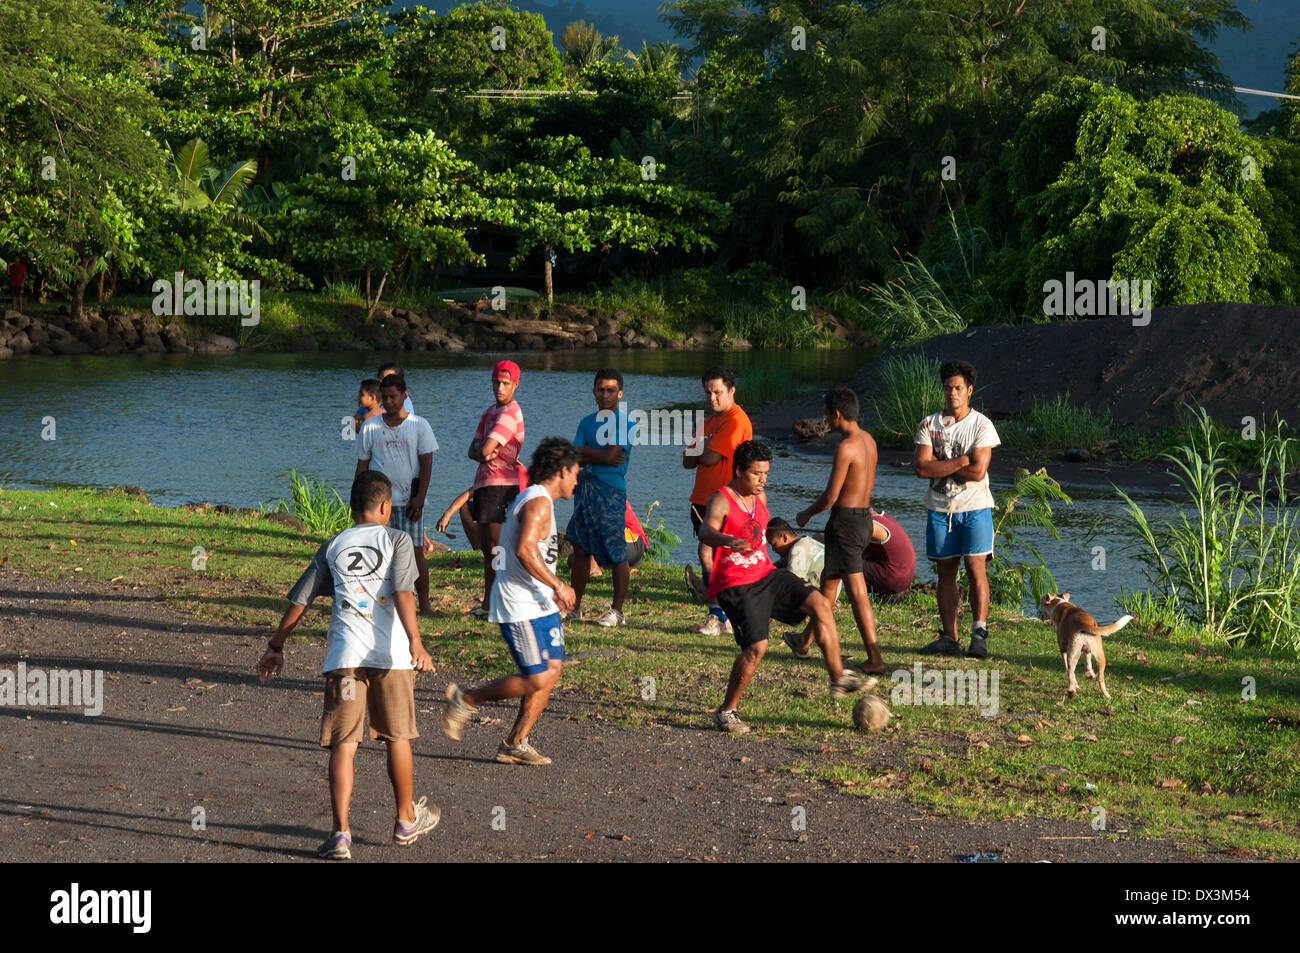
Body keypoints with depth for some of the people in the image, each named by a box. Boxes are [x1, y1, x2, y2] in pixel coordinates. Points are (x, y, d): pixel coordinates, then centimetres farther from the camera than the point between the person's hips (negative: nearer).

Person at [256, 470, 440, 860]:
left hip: (344, 654, 1)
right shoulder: (397, 540, 5)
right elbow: (403, 593, -11)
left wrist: (275, 647, 23)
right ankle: (406, 820, 30)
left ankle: (340, 833, -9)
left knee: (343, 744, 1)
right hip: (391, 654, -1)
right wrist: (415, 641, -19)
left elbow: (298, 601, 14)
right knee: (397, 738, 15)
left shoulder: (332, 547, 14)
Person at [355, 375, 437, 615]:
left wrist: (419, 498, -8)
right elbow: (362, 464, 14)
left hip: (408, 499, -2)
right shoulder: (370, 427, 10)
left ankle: (424, 603, 4)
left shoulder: (419, 426, 5)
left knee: (415, 551, -5)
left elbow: (426, 464, 1)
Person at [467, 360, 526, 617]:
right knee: (486, 546, 12)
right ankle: (487, 603, 17)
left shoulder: (510, 414, -13)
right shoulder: (490, 413, 19)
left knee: (497, 545, -13)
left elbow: (485, 450, -19)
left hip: (500, 484, -10)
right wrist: (485, 452, -8)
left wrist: (486, 450, 4)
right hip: (483, 483, 10)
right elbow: (474, 451, 14)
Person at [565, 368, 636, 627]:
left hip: (611, 491, -7)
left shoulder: (624, 422, -5)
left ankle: (617, 611, 4)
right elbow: (576, 458, 5)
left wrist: (586, 452, 0)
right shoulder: (588, 422, 15)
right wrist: (601, 456, -9)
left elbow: (611, 455, -15)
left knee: (617, 554, -4)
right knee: (580, 550, 10)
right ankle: (574, 608, 18)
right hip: (585, 488, 7)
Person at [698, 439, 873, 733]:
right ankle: (726, 712, -3)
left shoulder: (760, 498, 10)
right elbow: (706, 532, -37)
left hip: (765, 574, 8)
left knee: (820, 604, -6)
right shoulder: (721, 500, -16)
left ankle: (839, 679, 0)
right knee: (757, 646, -20)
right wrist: (730, 541, -57)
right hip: (734, 585, -8)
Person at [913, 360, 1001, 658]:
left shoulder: (982, 426, -3)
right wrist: (961, 461, -14)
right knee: (945, 572, 5)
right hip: (939, 509, 3)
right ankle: (949, 637, 9)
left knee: (975, 568, -11)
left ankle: (979, 634, -10)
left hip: (974, 508, -3)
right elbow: (921, 468, -9)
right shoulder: (929, 425, 4)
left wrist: (939, 467, -8)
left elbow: (978, 471, -14)